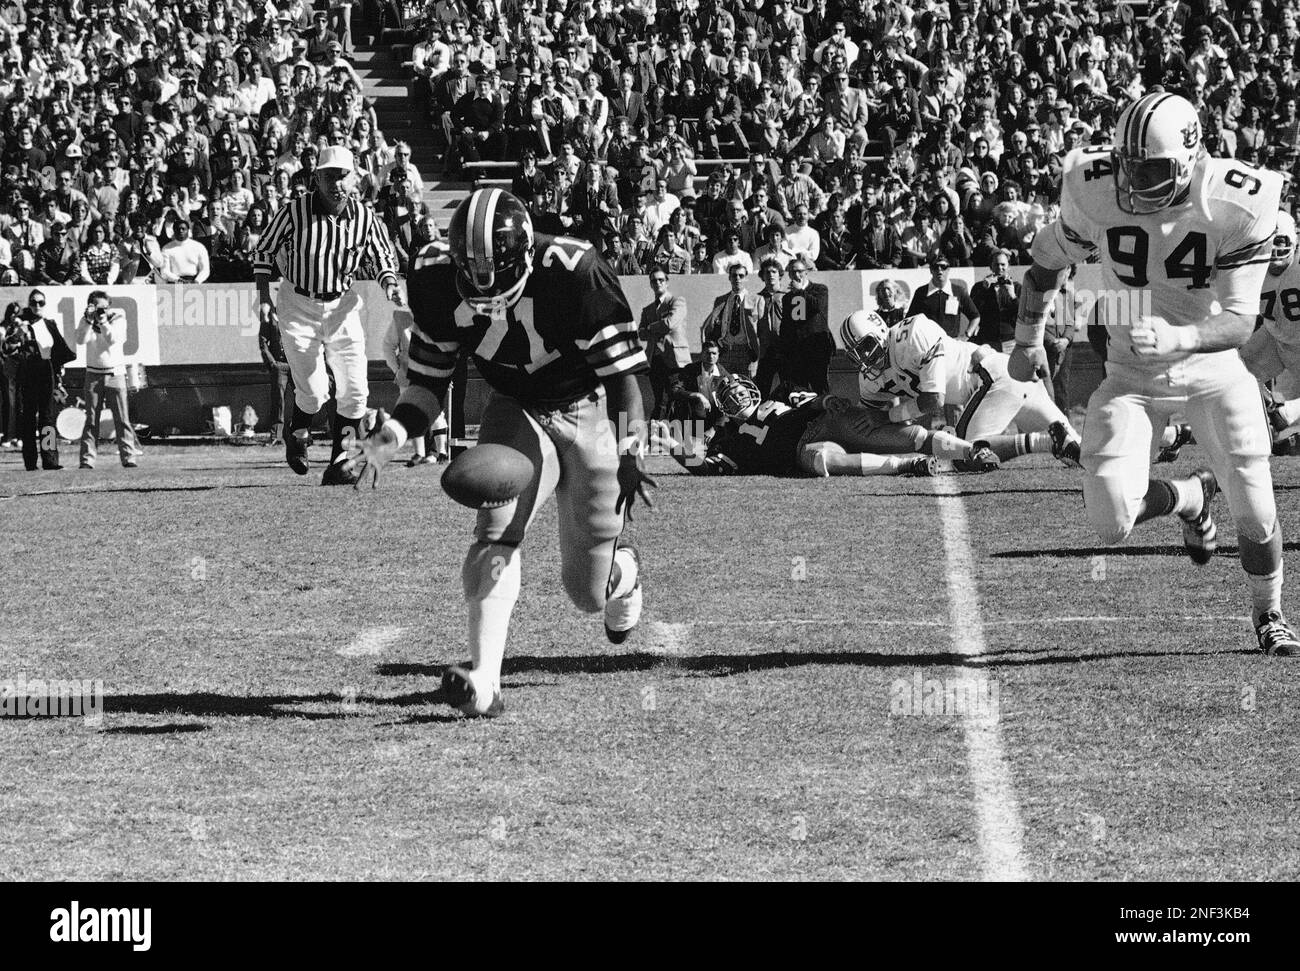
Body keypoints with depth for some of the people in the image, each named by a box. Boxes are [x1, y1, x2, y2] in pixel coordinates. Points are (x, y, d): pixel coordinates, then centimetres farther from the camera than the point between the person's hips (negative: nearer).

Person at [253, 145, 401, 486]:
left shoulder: (365, 218, -8)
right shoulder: (295, 211, -15)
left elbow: (384, 256, 7)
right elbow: (264, 250, -1)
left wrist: (390, 286, -12)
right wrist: (264, 296, -8)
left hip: (342, 306, 3)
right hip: (299, 307, -3)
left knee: (355, 391, -4)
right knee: (314, 390, -9)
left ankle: (339, 464, 9)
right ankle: (297, 435, 24)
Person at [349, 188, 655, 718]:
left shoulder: (574, 272, -29)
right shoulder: (438, 286, -14)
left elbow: (622, 369, -24)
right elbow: (429, 380, -2)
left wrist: (630, 452, -35)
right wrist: (392, 434, -20)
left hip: (589, 412, -3)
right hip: (515, 412, 3)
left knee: (588, 591, 3)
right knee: (497, 529, -26)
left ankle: (621, 569, 43)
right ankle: (483, 679, -31)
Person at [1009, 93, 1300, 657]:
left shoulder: (1237, 207, -22)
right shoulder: (1095, 192, -17)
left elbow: (1239, 322, -23)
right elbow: (1050, 260, 5)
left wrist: (1176, 340, -42)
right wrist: (1028, 339, 15)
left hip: (1213, 371, -1)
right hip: (1131, 379, 1)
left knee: (1255, 509, -2)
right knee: (1111, 522, -15)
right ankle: (1191, 498, 22)